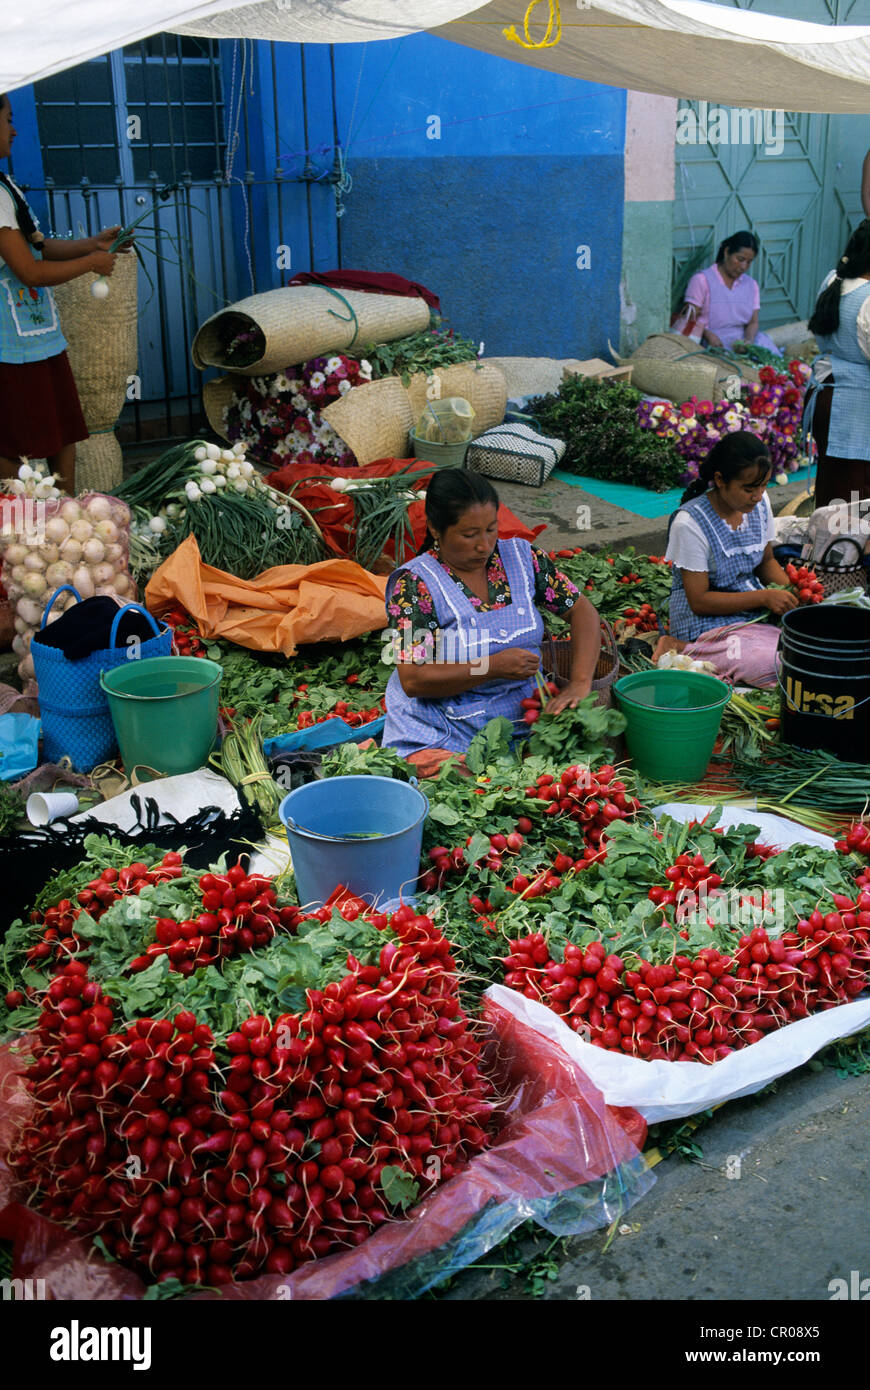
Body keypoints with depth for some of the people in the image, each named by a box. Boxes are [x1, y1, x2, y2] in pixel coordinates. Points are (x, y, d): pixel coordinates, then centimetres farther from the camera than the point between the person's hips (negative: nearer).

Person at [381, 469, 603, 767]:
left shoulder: (521, 557, 3)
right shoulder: (414, 583, -11)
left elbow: (582, 611, 6)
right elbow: (413, 680, -16)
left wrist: (579, 683, -10)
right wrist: (494, 667, -22)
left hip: (521, 718, 5)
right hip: (442, 738, -5)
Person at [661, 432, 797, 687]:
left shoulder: (759, 504, 2)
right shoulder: (690, 522, -19)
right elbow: (699, 601, -17)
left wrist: (791, 591, -3)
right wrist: (764, 597, -22)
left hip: (755, 613, 8)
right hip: (706, 623, -8)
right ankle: (681, 649, -9)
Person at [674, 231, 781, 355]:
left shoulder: (751, 284, 18)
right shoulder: (702, 280, 1)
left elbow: (753, 322, 12)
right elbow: (690, 319, -5)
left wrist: (748, 341, -12)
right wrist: (708, 335, -26)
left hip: (741, 343, 5)